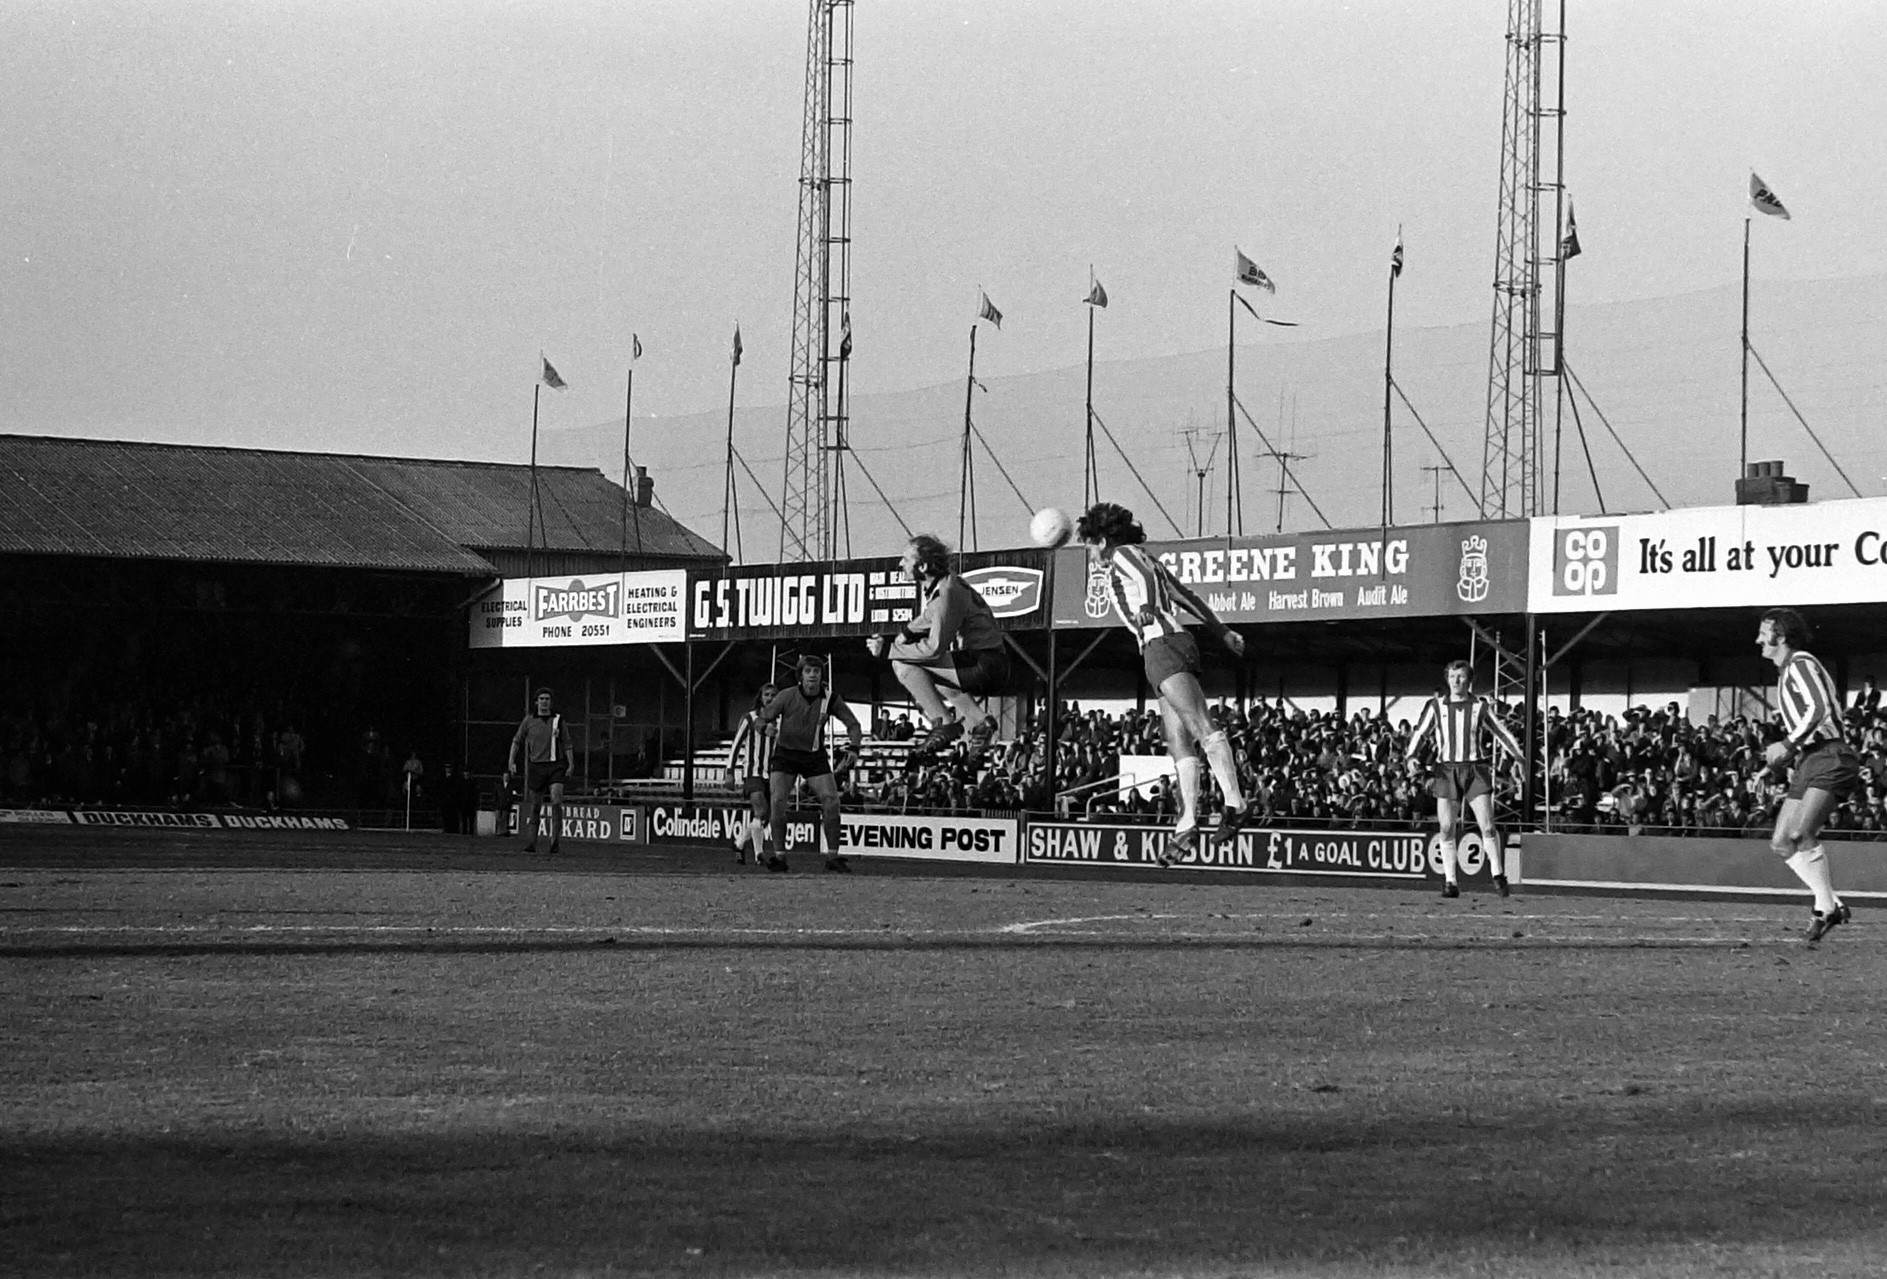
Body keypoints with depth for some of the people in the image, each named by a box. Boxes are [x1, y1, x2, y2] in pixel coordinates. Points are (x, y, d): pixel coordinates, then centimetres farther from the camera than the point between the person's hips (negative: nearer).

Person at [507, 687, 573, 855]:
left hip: (555, 765, -1)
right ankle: (531, 843, 8)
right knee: (534, 805, 2)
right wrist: (511, 763, 7)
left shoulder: (558, 720, 6)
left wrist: (570, 764, 0)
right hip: (536, 765, 1)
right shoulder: (529, 720, 7)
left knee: (556, 802, -17)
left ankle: (555, 840, -12)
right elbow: (516, 741, 14)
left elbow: (567, 745, 10)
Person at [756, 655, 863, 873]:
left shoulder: (830, 699, -7)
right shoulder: (787, 696, -11)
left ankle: (833, 856, -1)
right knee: (778, 800, -16)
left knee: (831, 800, -11)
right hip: (785, 754, -1)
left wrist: (854, 748, -13)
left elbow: (853, 724, 2)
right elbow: (764, 718, -6)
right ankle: (779, 856, -8)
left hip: (815, 756, 1)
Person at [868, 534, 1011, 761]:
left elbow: (934, 649, -23)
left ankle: (944, 725, -8)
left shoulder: (946, 593, -20)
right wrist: (905, 634, 11)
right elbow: (929, 617, 30)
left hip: (985, 665, -10)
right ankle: (978, 721, 14)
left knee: (904, 665, -13)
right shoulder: (935, 586, 10)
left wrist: (888, 649, -16)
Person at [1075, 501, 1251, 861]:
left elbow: (1149, 576, -17)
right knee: (1179, 742, 5)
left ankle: (1235, 804, -33)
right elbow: (1187, 597, 33)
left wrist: (1148, 608, -36)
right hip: (1180, 641, 10)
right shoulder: (1145, 560, 30)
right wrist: (1222, 631, 36)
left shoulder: (1124, 555, 4)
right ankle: (1187, 824, 1)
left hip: (1161, 642, -10)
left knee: (1200, 726, -21)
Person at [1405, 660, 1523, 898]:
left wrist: (1518, 756, 1)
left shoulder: (1480, 706, 5)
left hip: (1475, 770, -1)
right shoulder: (1436, 706, 7)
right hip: (1445, 770, 1)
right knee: (1447, 829, -2)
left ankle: (1498, 875, 6)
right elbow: (1420, 733, 9)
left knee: (1487, 826, -8)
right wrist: (1411, 756, -8)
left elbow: (1501, 732, 12)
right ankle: (1450, 882, 4)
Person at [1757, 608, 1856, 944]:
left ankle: (1827, 907, -18)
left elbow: (1819, 709, -20)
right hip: (1809, 762, 10)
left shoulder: (1800, 664, -7)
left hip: (1830, 758, -10)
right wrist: (1785, 749, 16)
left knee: (1800, 834, -24)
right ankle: (1830, 904, 3)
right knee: (1781, 844, 2)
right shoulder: (1786, 670, 22)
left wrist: (1788, 745, -20)